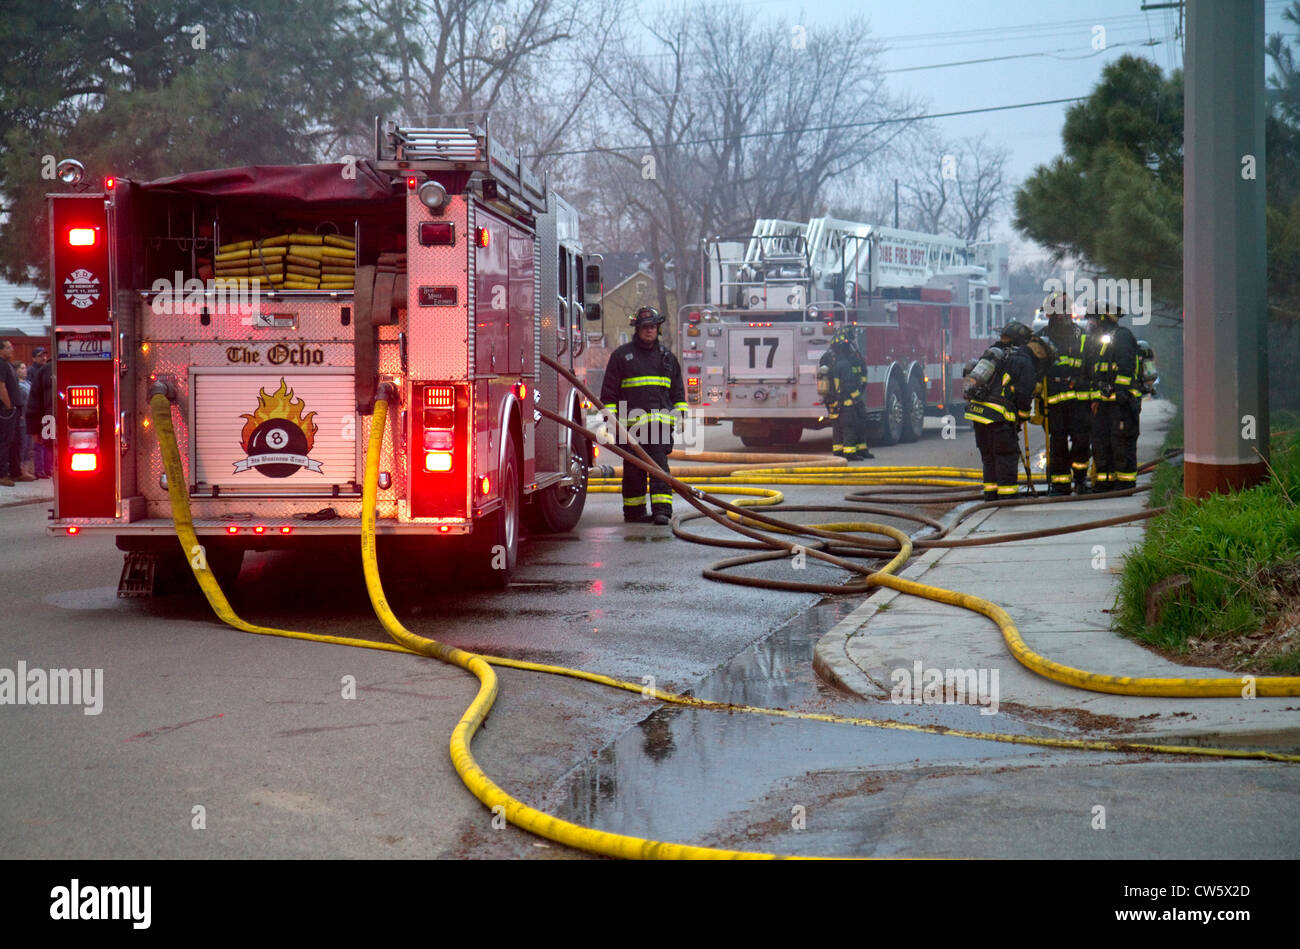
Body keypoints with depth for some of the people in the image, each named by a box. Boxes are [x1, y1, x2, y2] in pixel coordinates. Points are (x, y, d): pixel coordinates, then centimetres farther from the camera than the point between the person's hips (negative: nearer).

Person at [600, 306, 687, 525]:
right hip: (631, 423, -1)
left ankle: (662, 509, -12)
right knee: (633, 470, 3)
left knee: (659, 466, -7)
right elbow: (609, 391, 5)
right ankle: (633, 511, 11)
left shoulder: (667, 357, 16)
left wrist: (681, 415, 13)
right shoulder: (621, 355, 6)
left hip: (660, 422, 1)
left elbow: (678, 390, 22)